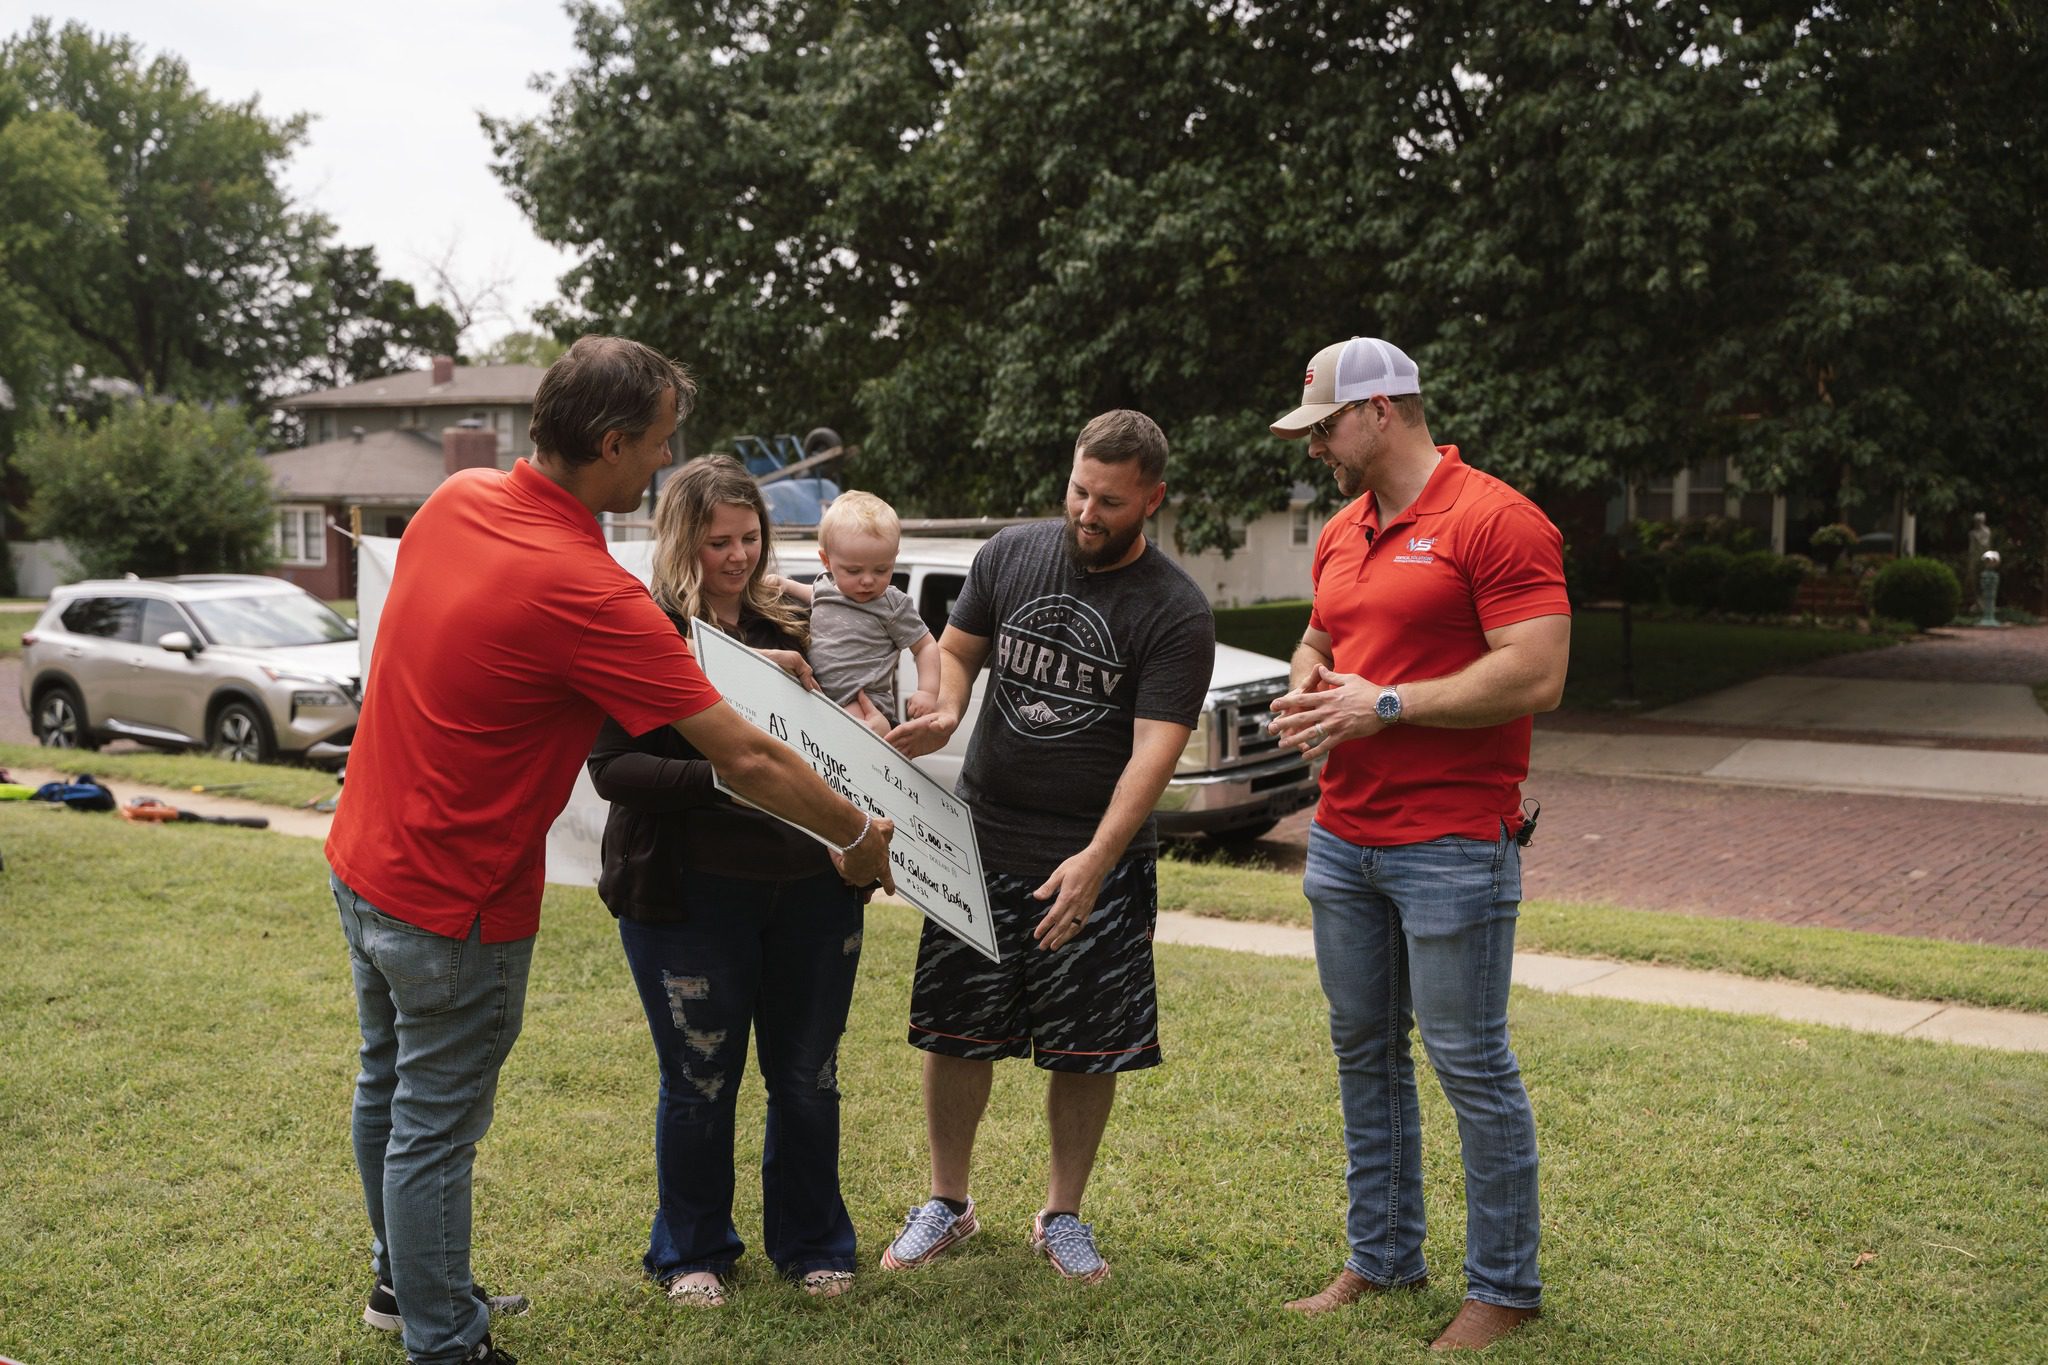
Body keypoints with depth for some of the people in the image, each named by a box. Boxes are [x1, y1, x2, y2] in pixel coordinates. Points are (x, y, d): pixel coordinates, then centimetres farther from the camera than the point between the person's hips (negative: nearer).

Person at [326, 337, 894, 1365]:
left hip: (363, 857, 9)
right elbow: (746, 760, -24)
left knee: (388, 1088, 24)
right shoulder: (588, 594, -28)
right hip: (455, 899, -9)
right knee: (435, 1128, 5)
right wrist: (858, 839, -9)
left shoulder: (455, 500, -4)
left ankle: (403, 1281, 45)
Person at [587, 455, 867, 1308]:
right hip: (691, 898, -4)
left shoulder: (793, 627, 8)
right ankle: (692, 1254, 31)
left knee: (808, 1078, 13)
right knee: (700, 1083, 10)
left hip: (811, 887, 4)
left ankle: (811, 1245, 32)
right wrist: (720, 778, -26)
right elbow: (612, 769, -13)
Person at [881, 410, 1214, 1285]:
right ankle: (947, 1205, 26)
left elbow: (1155, 747, -18)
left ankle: (1062, 1215, 25)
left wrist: (1096, 860, -30)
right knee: (954, 1030, 8)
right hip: (981, 844, 3)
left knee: (1087, 1049, 5)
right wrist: (945, 712, -12)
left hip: (1097, 859, -2)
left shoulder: (1176, 614, -10)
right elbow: (957, 649, 12)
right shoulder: (1011, 555, 2)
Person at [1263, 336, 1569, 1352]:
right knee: (1364, 1051, 15)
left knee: (1470, 1064, 0)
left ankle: (1504, 1287, 16)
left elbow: (1537, 675, -19)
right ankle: (1381, 1258, 29)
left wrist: (1385, 706, -18)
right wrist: (1307, 689, 4)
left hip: (1451, 847, -8)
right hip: (1343, 840, 8)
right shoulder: (1340, 534, 14)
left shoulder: (1497, 521, -11)